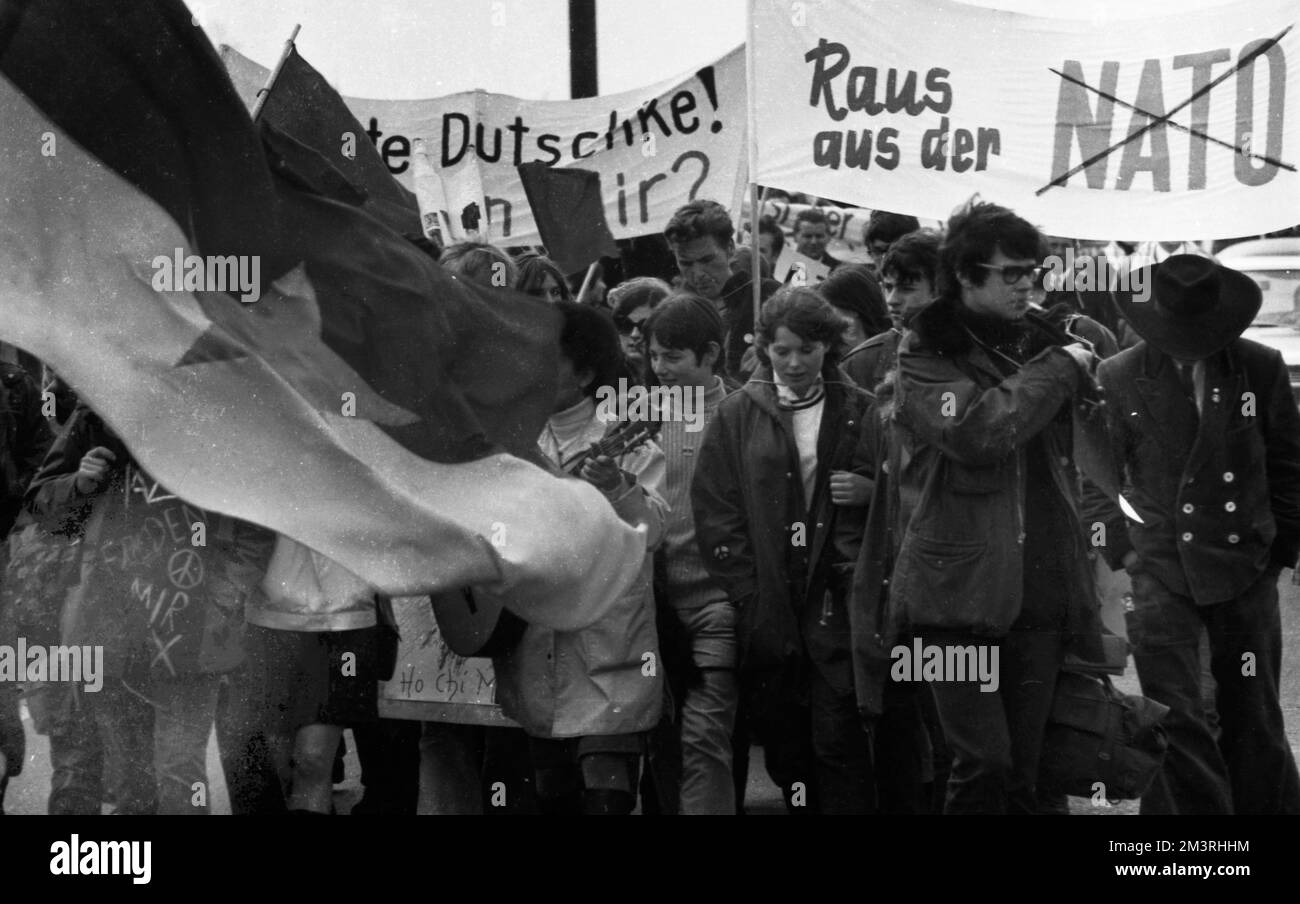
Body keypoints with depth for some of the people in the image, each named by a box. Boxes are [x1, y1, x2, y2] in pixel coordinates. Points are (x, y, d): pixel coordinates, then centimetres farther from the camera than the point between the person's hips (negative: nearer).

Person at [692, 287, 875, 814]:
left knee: (838, 743, -9)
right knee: (785, 749, 7)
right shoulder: (738, 415, 7)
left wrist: (869, 494, -10)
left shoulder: (859, 412, 6)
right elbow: (714, 513, 2)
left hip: (836, 603, -1)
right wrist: (748, 593, -6)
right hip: (766, 609, 2)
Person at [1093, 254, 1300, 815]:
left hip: (1246, 564, 1)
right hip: (1161, 569, -1)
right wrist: (1120, 550, 0)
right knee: (1173, 719, -3)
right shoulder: (1119, 377, -5)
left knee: (1253, 720, 9)